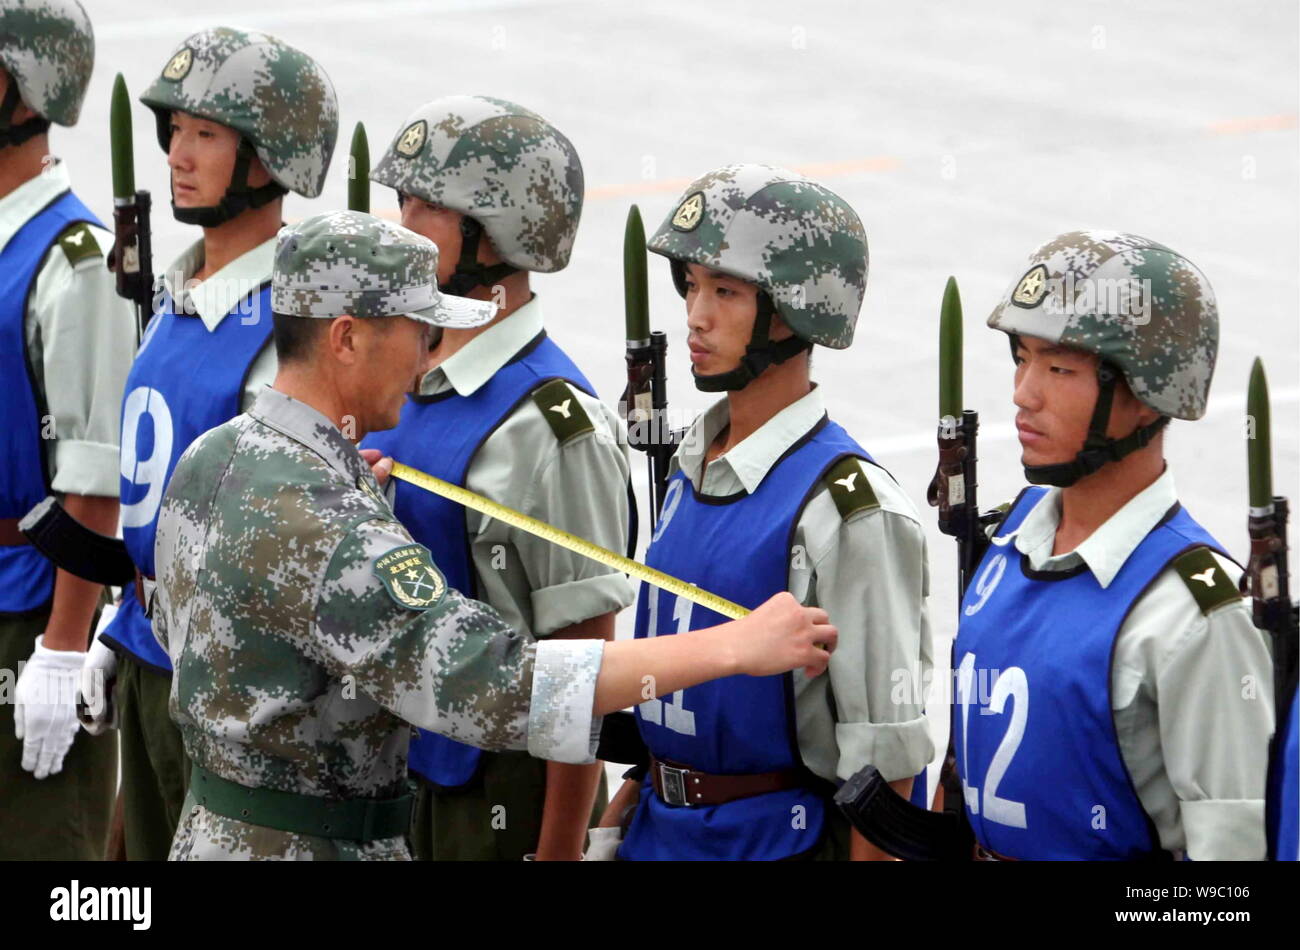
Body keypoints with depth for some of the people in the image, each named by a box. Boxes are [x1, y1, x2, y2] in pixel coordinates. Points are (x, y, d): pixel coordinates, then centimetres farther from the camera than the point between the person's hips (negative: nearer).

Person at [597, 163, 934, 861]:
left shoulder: (847, 505, -18)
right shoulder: (691, 468, 6)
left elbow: (886, 757, -17)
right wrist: (616, 821, 14)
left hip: (782, 840, -7)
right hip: (659, 832, 7)